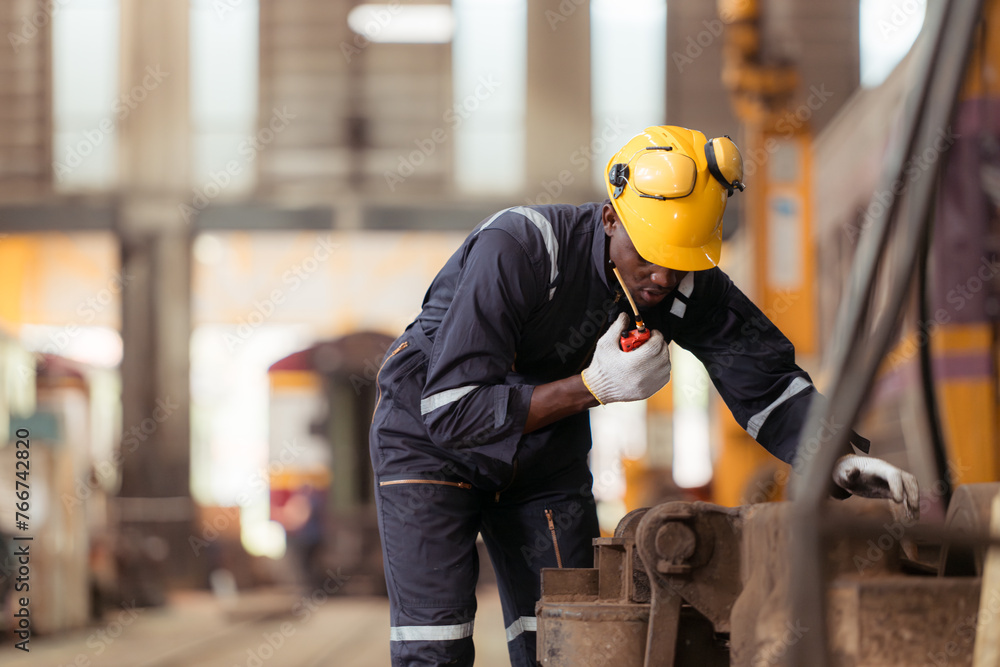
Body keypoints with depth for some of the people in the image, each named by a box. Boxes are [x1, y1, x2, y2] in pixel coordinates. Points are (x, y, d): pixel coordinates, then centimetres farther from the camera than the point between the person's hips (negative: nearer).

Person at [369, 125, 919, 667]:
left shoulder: (692, 285, -17)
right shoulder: (515, 251, -33)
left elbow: (765, 379, -8)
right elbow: (451, 410, -34)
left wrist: (839, 461, -25)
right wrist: (594, 386, -35)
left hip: (545, 457, 5)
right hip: (430, 438, -5)